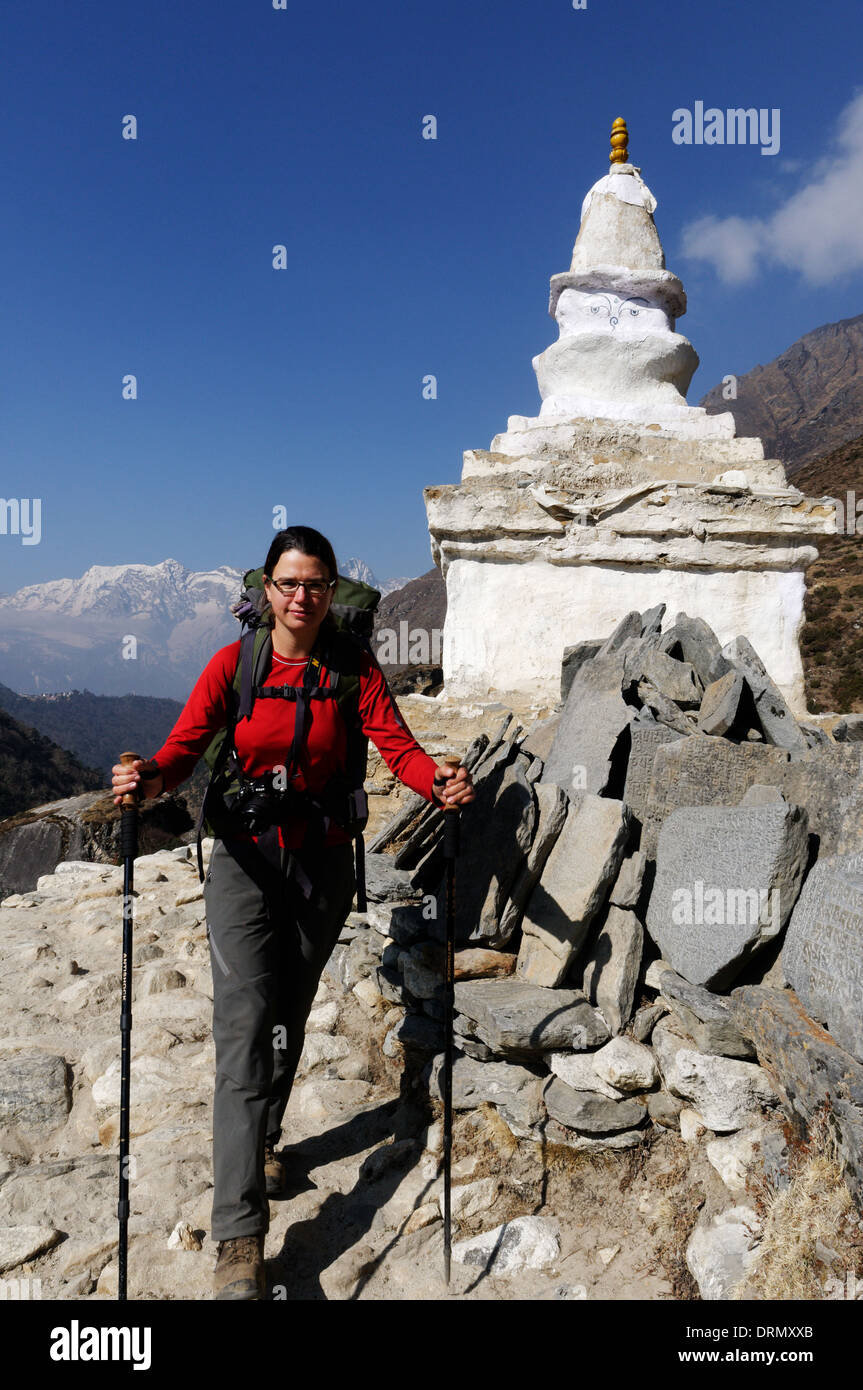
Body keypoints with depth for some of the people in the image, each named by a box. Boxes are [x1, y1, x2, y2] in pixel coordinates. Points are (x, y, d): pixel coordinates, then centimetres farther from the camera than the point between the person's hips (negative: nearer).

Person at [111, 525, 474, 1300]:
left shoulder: (353, 669, -4)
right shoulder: (233, 664, -6)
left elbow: (397, 744, -13)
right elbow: (186, 744, -14)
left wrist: (438, 781, -33)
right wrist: (151, 778, -35)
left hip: (324, 862, 2)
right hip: (245, 859, -1)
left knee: (289, 1017, 16)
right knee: (244, 1027, -10)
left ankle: (264, 1140, 45)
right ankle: (240, 1236, -5)